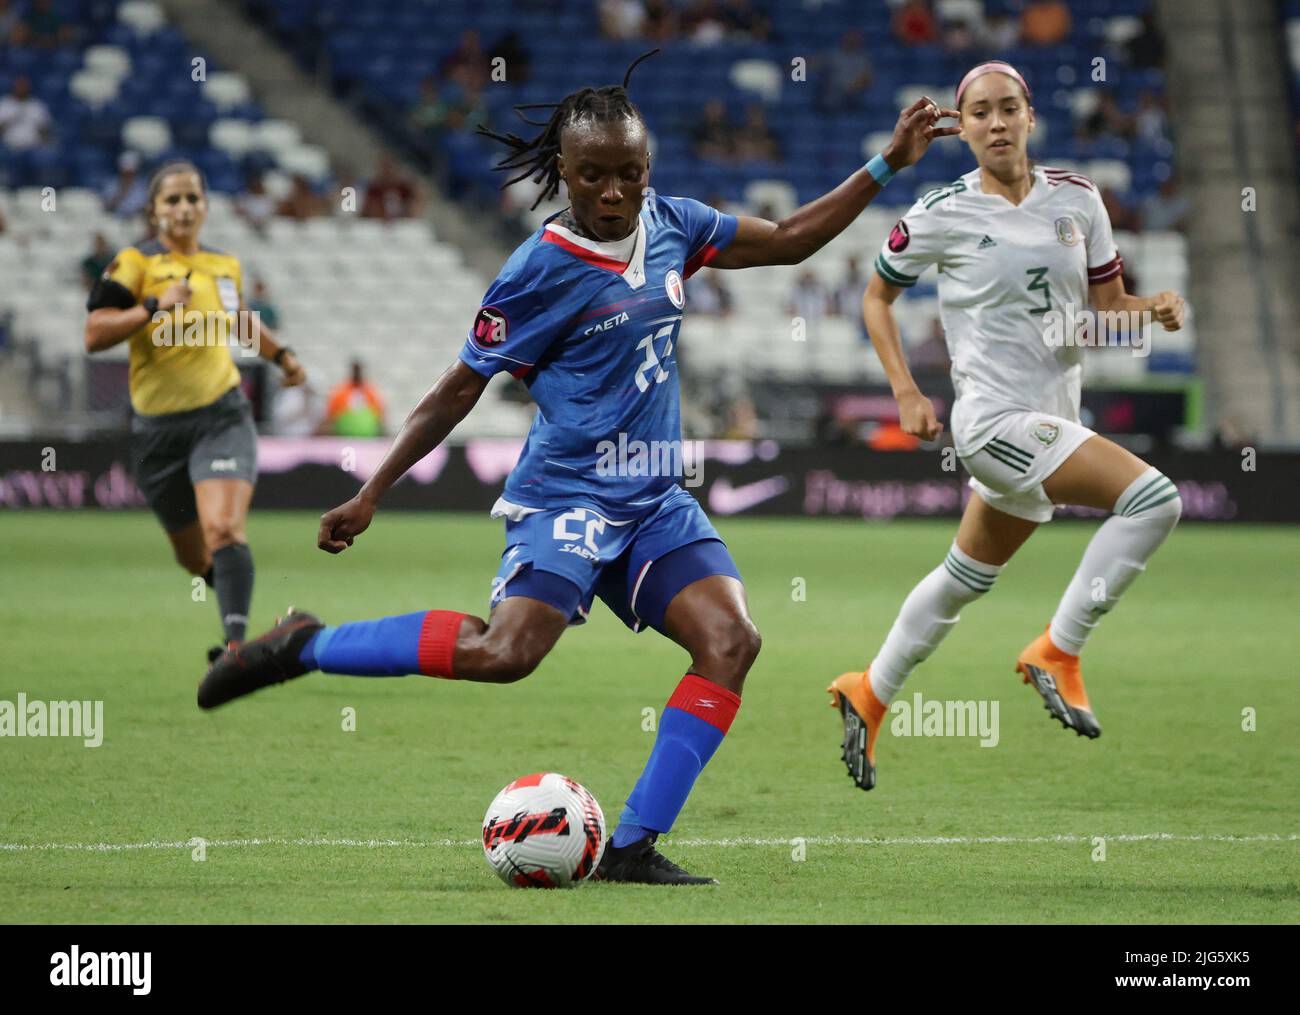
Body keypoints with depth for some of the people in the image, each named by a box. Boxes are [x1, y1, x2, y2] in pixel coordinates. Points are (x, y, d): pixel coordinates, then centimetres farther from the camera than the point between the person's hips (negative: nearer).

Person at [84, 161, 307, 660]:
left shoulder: (226, 266, 9)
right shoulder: (136, 262, -4)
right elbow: (94, 335, -15)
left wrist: (281, 354, 20)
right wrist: (155, 306, -24)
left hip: (222, 417, 1)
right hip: (158, 426, -1)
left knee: (224, 531, -23)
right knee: (194, 557, 11)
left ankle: (235, 643, -28)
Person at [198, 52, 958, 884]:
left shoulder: (671, 225, 6)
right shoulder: (542, 270, -10)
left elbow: (789, 240, 17)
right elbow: (460, 390, -4)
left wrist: (888, 166, 12)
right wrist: (371, 495, -5)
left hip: (656, 501, 6)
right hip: (567, 494, -6)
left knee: (731, 638, -16)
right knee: (507, 650, -29)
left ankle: (633, 848, -14)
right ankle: (306, 646, -10)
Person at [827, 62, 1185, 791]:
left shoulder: (1077, 198, 5)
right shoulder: (942, 216, -7)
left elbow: (1108, 303, 12)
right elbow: (878, 296, 7)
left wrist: (1156, 308, -9)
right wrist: (906, 392, -2)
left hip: (1054, 420, 6)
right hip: (995, 420, -6)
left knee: (966, 581, 20)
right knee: (1153, 499, -23)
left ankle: (870, 696, 38)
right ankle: (1059, 651, -11)